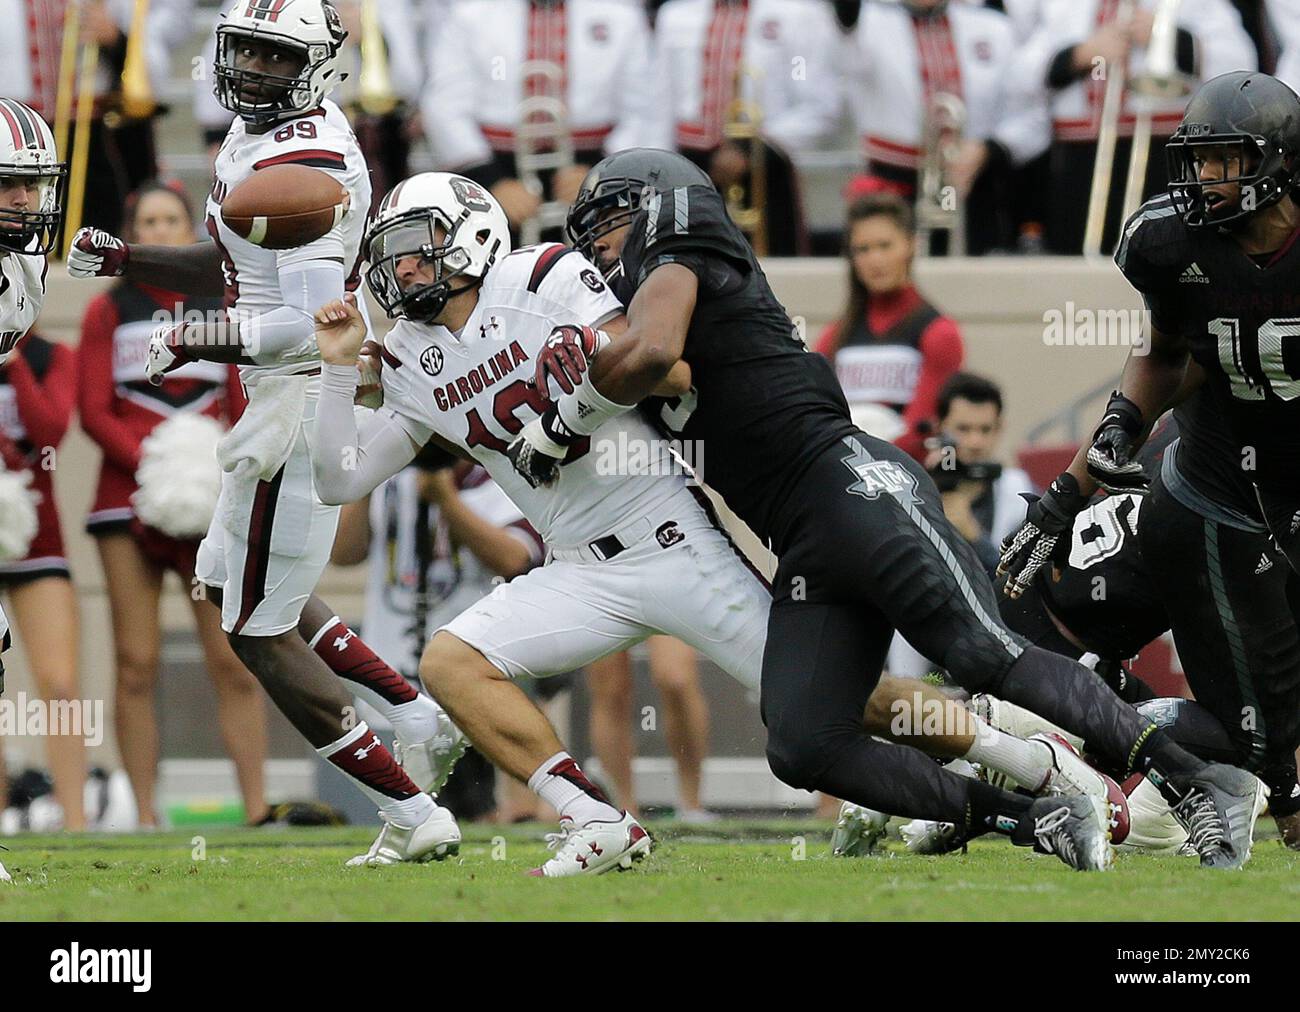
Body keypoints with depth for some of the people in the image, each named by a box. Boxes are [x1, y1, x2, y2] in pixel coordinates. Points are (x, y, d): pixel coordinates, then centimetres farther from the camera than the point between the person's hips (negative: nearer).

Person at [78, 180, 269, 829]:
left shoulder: (221, 309, 13)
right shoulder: (108, 311, 7)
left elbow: (243, 411, 12)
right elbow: (93, 412, -1)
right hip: (130, 502, -1)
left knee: (234, 661, -6)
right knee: (136, 664, -4)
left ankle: (257, 806, -6)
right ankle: (144, 813, -2)